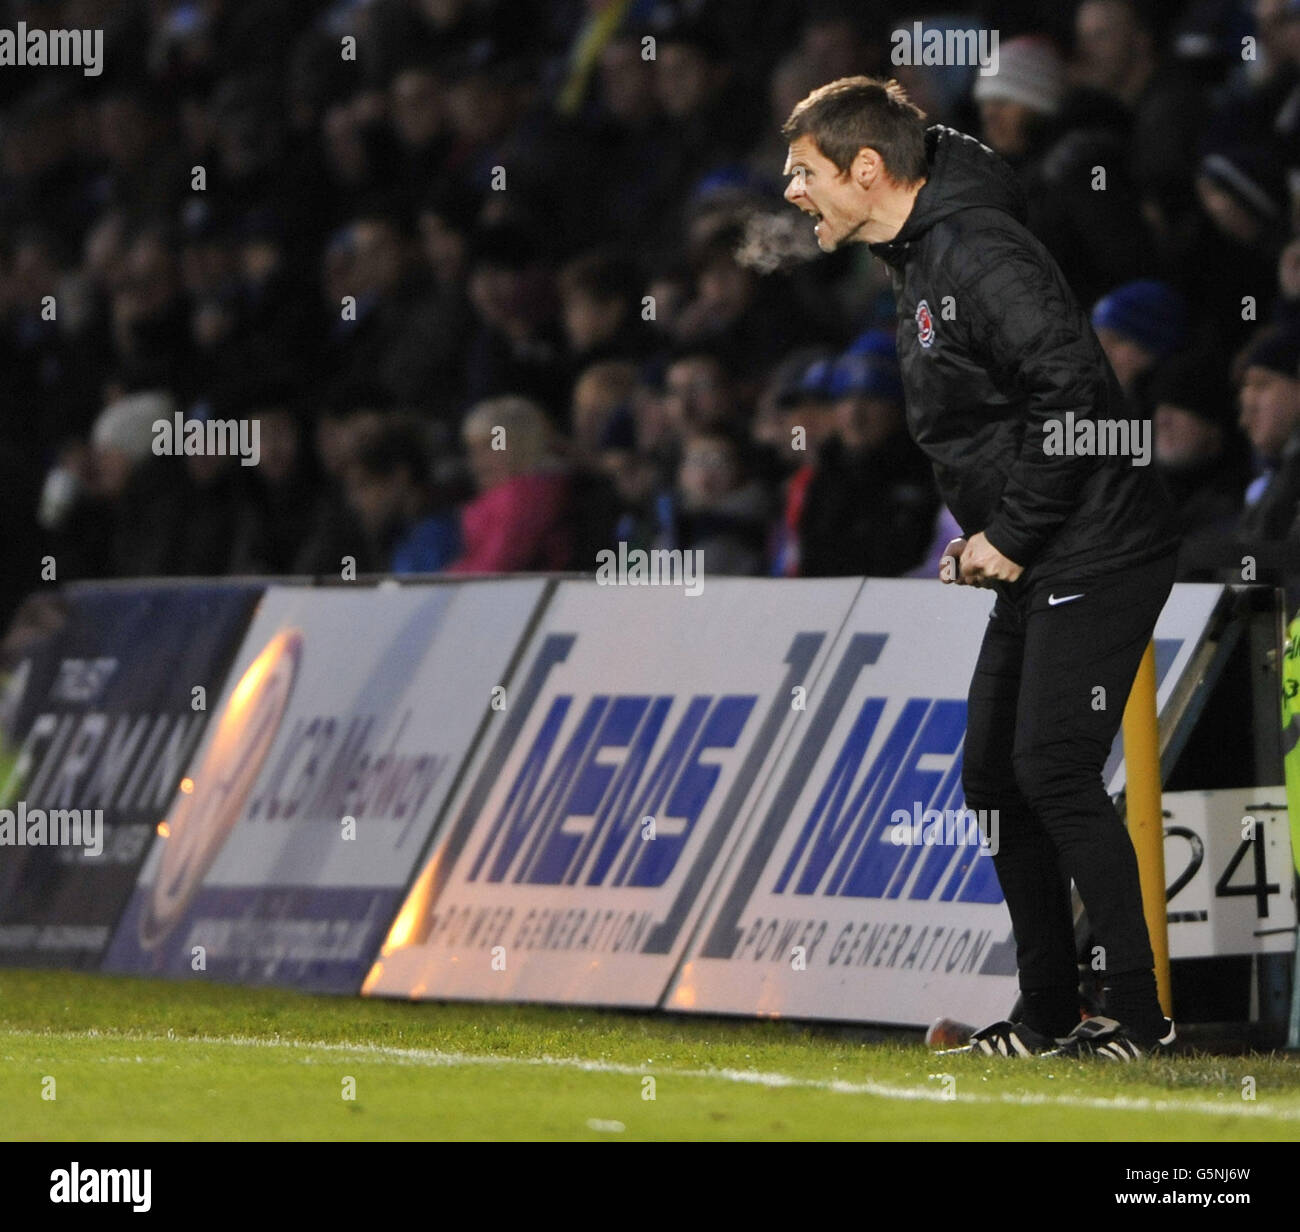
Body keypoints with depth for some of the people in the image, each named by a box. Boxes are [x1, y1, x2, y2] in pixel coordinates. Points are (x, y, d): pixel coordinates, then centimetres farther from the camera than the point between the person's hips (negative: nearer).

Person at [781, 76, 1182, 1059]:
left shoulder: (978, 252, -18)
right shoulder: (919, 261, 14)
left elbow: (1074, 394, -26)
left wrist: (1011, 535, -18)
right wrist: (984, 539, 11)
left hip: (1097, 556, -10)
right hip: (1038, 567, 10)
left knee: (1054, 772, -13)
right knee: (995, 775, 10)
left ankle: (1141, 1015, -6)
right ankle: (1049, 1014, 17)